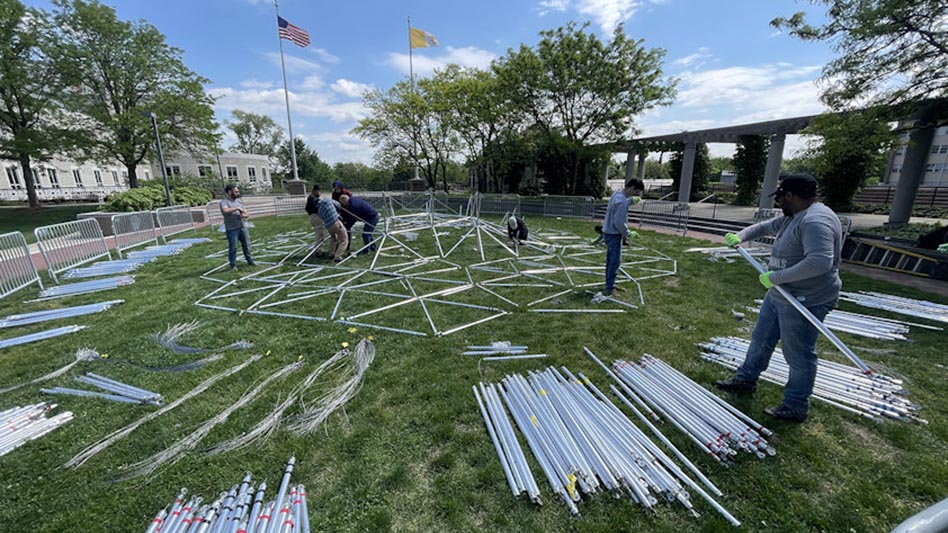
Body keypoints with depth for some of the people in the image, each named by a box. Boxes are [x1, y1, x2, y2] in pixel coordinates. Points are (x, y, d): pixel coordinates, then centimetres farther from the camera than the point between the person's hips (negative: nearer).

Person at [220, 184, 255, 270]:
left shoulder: (239, 200, 12)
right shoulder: (224, 202, -8)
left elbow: (246, 214, 14)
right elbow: (225, 210, -30)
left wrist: (244, 215, -9)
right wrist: (237, 208, -20)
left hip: (243, 227, 6)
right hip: (231, 229, -6)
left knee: (246, 245, 13)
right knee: (233, 247, 0)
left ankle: (250, 261, 26)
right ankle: (233, 265, 9)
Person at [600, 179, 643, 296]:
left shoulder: (617, 194, 6)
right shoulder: (621, 200, -23)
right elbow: (619, 222, -24)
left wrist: (632, 200, 13)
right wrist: (628, 233, -12)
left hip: (608, 233, 10)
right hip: (614, 234, -10)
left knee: (611, 260, 16)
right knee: (615, 261, -4)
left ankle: (610, 285, 27)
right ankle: (610, 289, 2)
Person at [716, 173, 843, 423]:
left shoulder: (816, 221, -24)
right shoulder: (794, 217, 8)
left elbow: (820, 262, -34)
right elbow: (765, 226, 24)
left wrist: (776, 277, -27)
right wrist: (741, 236, 6)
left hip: (804, 301, -10)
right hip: (779, 295, 10)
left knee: (798, 355, 5)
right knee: (761, 339, 20)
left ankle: (795, 407, 21)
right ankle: (745, 379, 36)